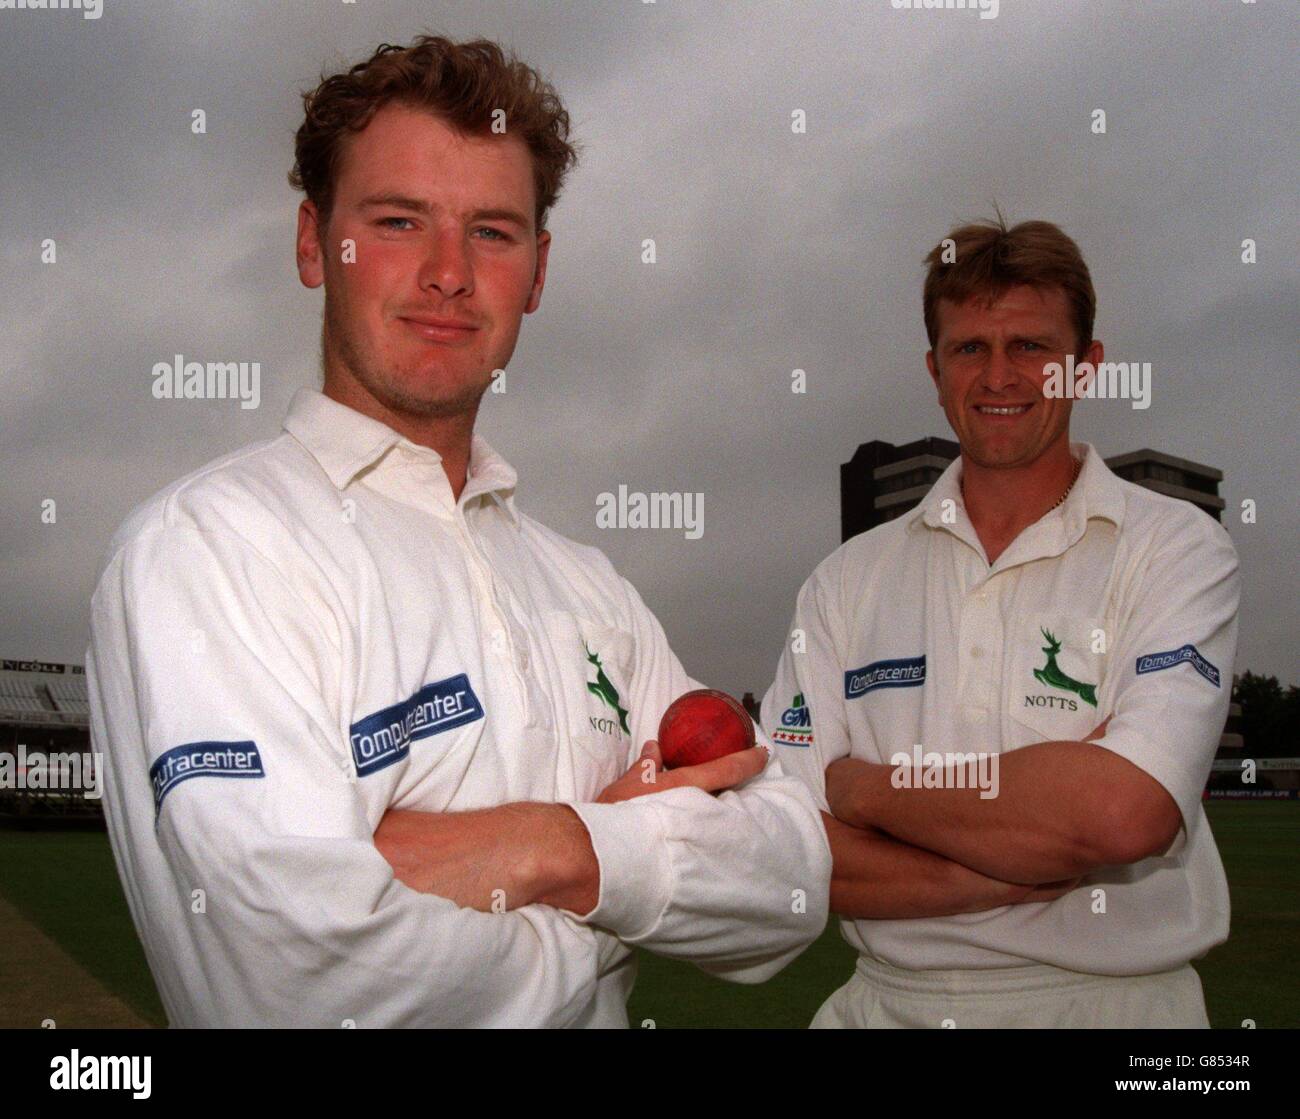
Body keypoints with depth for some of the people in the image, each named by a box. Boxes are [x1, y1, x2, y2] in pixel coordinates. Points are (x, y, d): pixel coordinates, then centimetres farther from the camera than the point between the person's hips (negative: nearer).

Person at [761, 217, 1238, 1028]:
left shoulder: (1176, 550, -7)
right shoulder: (850, 580, 2)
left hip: (1110, 1002, -2)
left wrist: (863, 786, -11)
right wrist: (1049, 858, -17)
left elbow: (1124, 810, -22)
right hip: (887, 1000, 3)